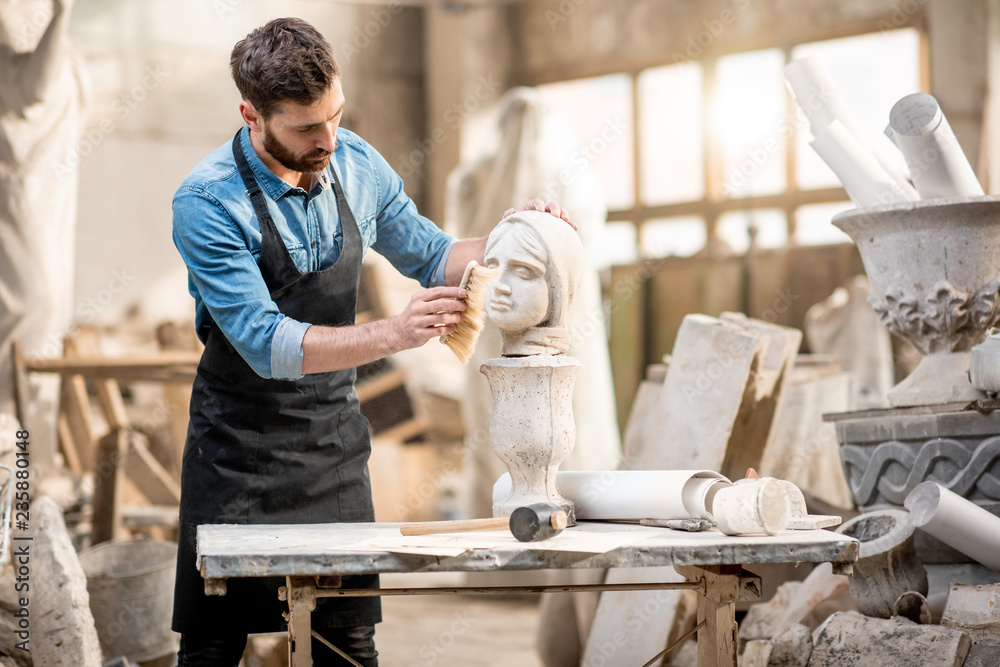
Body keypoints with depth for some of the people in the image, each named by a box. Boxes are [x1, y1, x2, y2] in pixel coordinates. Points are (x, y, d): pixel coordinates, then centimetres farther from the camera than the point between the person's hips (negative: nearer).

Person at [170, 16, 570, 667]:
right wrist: (393, 334, -36)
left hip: (335, 443, 4)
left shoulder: (356, 163, -2)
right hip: (241, 449, -4)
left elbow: (431, 255, 11)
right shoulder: (208, 202, -20)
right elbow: (267, 345, -26)